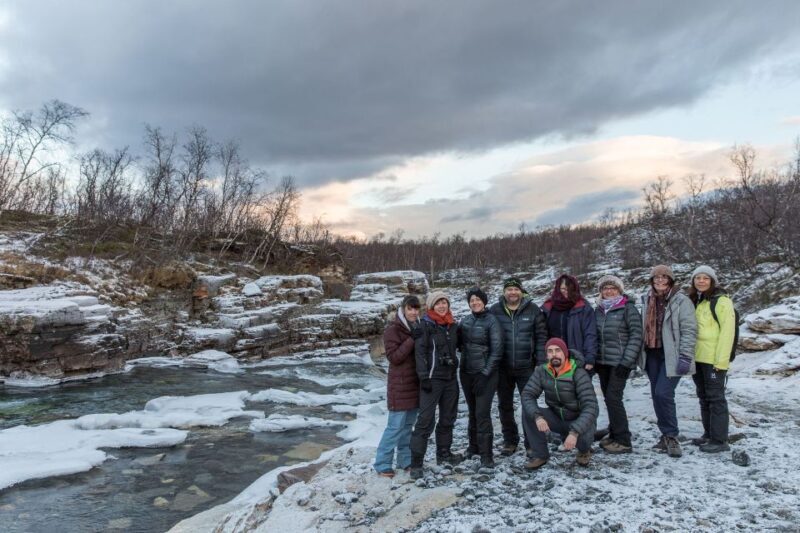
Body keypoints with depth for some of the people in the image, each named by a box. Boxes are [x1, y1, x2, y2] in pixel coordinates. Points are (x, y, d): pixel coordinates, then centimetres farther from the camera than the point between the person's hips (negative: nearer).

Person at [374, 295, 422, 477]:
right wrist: (412, 340, -23)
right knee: (395, 425, -4)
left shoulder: (418, 328, 11)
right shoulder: (393, 329, -11)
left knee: (408, 424, 14)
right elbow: (393, 357, -18)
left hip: (416, 383, 7)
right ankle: (382, 463, 6)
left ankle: (405, 459, 24)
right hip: (400, 385, -7)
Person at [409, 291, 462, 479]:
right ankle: (416, 462, -3)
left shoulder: (452, 325, 9)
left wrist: (455, 369, 16)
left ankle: (443, 453, 32)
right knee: (426, 420, -9)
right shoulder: (425, 325, -10)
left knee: (448, 418, 16)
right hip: (432, 378, -7)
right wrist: (424, 377, -19)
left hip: (451, 377, 7)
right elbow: (420, 352, -15)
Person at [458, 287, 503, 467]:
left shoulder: (491, 321, -8)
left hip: (485, 374, -5)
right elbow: (459, 343, 16)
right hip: (466, 372, 5)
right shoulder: (465, 321, 6)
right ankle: (474, 445, 30)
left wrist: (485, 373, -14)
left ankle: (486, 455, 2)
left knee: (482, 413, -7)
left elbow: (497, 350, -11)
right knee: (472, 411, 15)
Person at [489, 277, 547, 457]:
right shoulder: (495, 311, 0)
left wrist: (541, 363, -7)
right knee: (505, 406, 12)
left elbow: (541, 337, -2)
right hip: (503, 368, 2)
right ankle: (510, 441, 27)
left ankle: (531, 443, 19)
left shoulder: (533, 310, -3)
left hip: (527, 367, -2)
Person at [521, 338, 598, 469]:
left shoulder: (578, 373, -24)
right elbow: (527, 395, -16)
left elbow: (591, 407, -30)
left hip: (580, 420, -3)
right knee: (528, 412, -21)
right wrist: (537, 416, -36)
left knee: (581, 438, -35)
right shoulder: (542, 371, -11)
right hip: (557, 417, 3)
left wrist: (574, 432, -41)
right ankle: (540, 454, -4)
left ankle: (584, 450, 5)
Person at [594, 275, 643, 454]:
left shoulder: (628, 308, -6)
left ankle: (623, 441, -1)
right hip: (603, 362, 6)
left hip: (620, 362, -6)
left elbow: (636, 336, -11)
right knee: (609, 398, 10)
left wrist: (626, 362, -16)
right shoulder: (598, 310, 12)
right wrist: (594, 360, 11)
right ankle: (614, 435, 21)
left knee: (613, 397, -10)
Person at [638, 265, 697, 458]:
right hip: (652, 355, 6)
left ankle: (671, 436, 3)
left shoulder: (681, 301, -8)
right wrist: (642, 352, 15)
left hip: (671, 356, -6)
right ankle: (667, 435, 22)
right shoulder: (647, 300, 10)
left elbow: (689, 330, -12)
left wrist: (685, 357, -17)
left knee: (663, 393, -14)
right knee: (656, 396, 9)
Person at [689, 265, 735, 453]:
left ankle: (719, 440, 5)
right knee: (704, 397, 14)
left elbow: (727, 331, -13)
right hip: (697, 358, 8)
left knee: (715, 397, -2)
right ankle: (709, 434, 25)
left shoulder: (721, 301, -8)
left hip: (714, 359, -8)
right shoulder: (695, 301, 14)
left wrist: (721, 360, -18)